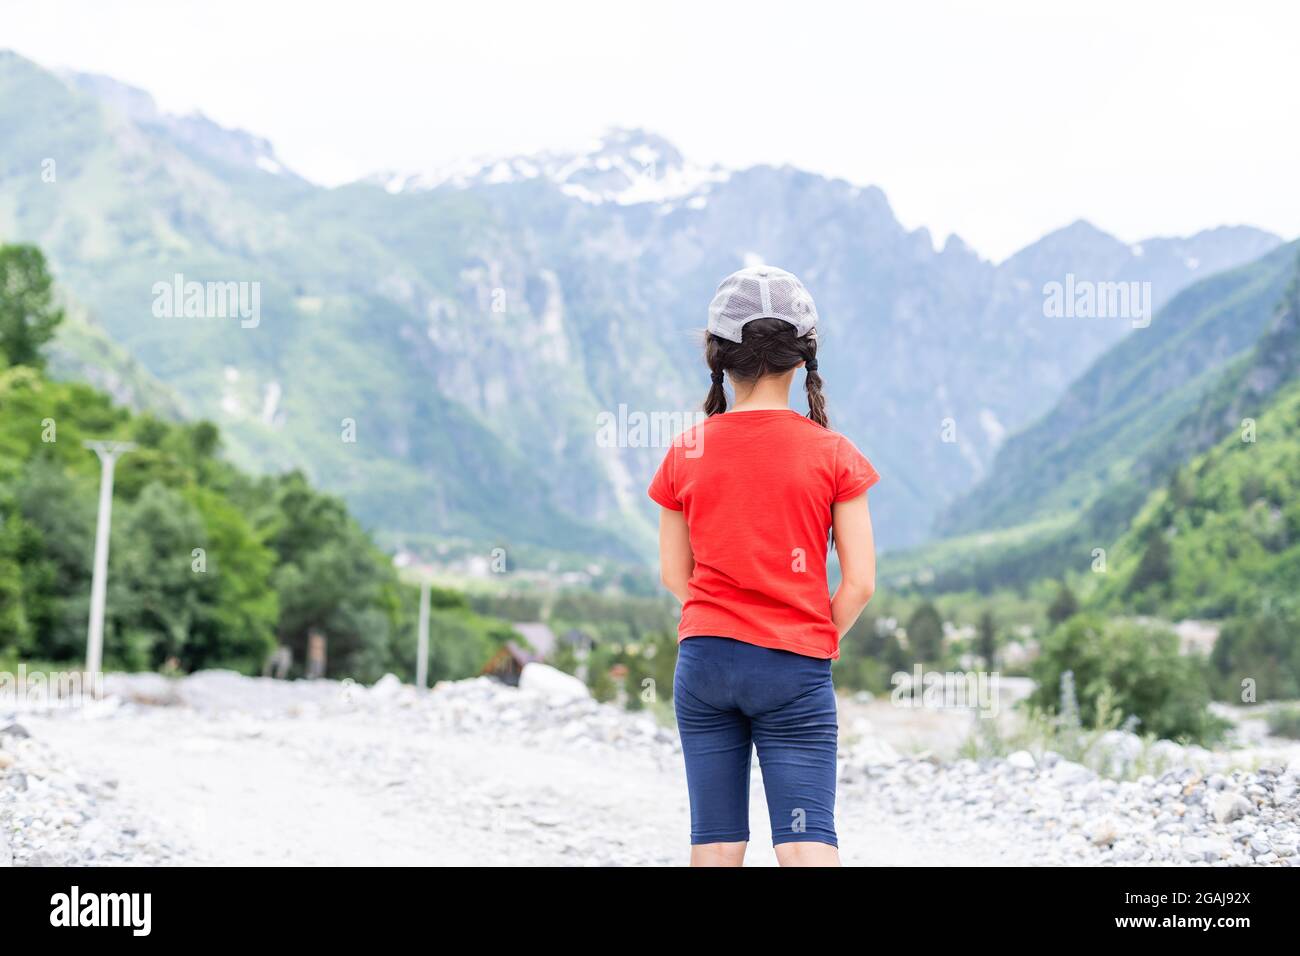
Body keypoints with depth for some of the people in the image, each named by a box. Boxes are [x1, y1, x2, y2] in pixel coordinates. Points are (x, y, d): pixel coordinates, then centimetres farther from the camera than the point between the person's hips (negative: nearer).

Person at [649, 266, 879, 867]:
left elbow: (673, 573, 8)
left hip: (703, 659, 3)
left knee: (715, 844, 10)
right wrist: (817, 639, 10)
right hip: (795, 670, -2)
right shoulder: (833, 455, -4)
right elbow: (860, 583, -4)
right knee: (807, 844, -5)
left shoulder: (687, 452, 1)